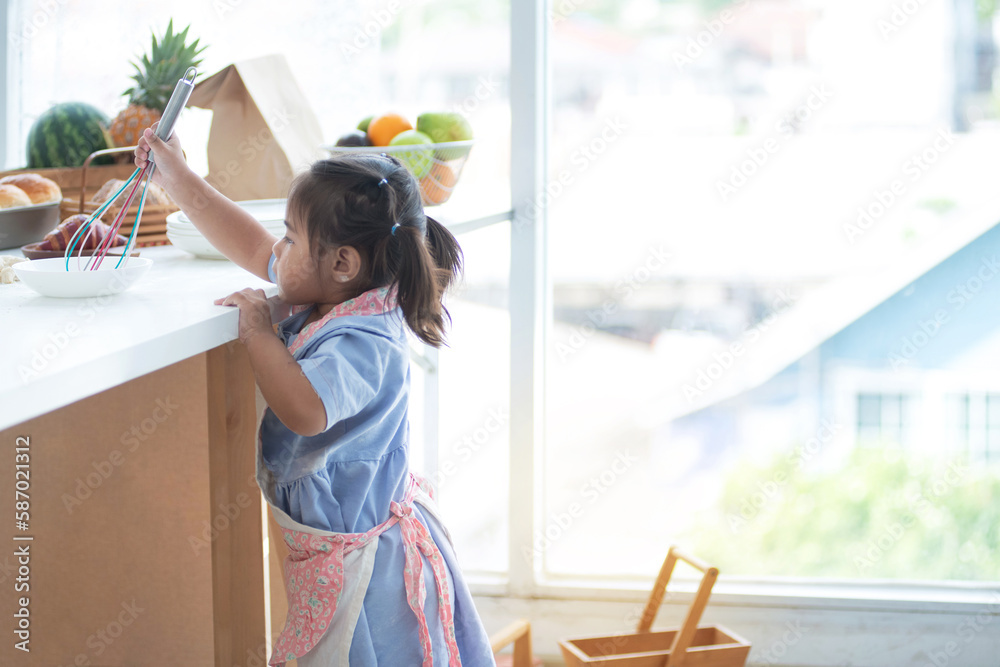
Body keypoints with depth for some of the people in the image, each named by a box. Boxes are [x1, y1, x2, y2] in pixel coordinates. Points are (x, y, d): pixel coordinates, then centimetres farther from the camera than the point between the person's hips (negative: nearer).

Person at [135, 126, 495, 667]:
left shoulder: (365, 344, -29)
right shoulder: (335, 301, 0)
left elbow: (305, 409, -46)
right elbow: (252, 247, 13)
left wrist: (257, 329, -31)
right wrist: (177, 180, 15)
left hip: (354, 559, -10)